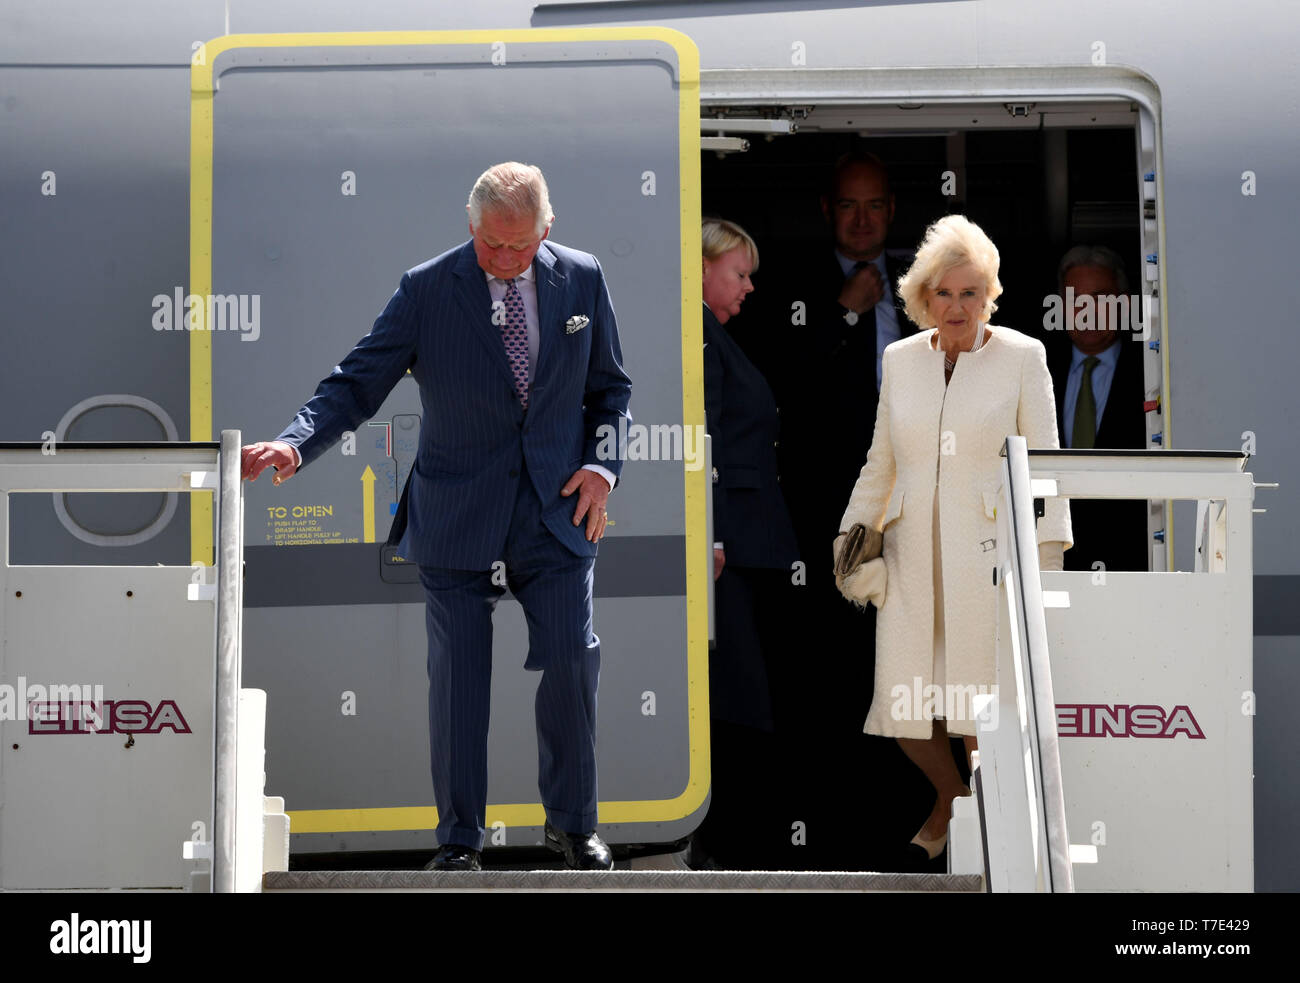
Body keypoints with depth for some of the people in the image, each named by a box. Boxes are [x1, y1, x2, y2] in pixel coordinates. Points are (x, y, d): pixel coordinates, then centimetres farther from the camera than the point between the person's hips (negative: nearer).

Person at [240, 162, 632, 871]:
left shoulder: (581, 279, 1)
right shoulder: (426, 289, -7)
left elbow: (610, 387, 13)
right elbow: (357, 383, -9)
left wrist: (601, 466, -3)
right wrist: (294, 444, -26)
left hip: (556, 509, 2)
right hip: (457, 514, -1)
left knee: (571, 662, -1)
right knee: (457, 676, 0)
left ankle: (572, 823, 18)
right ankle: (458, 837, 12)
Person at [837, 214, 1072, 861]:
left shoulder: (1022, 357, 2)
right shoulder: (900, 359, 12)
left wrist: (1048, 554, -7)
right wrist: (854, 530, 16)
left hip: (990, 552, -3)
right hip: (914, 553, 4)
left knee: (981, 706, -9)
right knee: (902, 703, -1)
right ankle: (950, 795, 28)